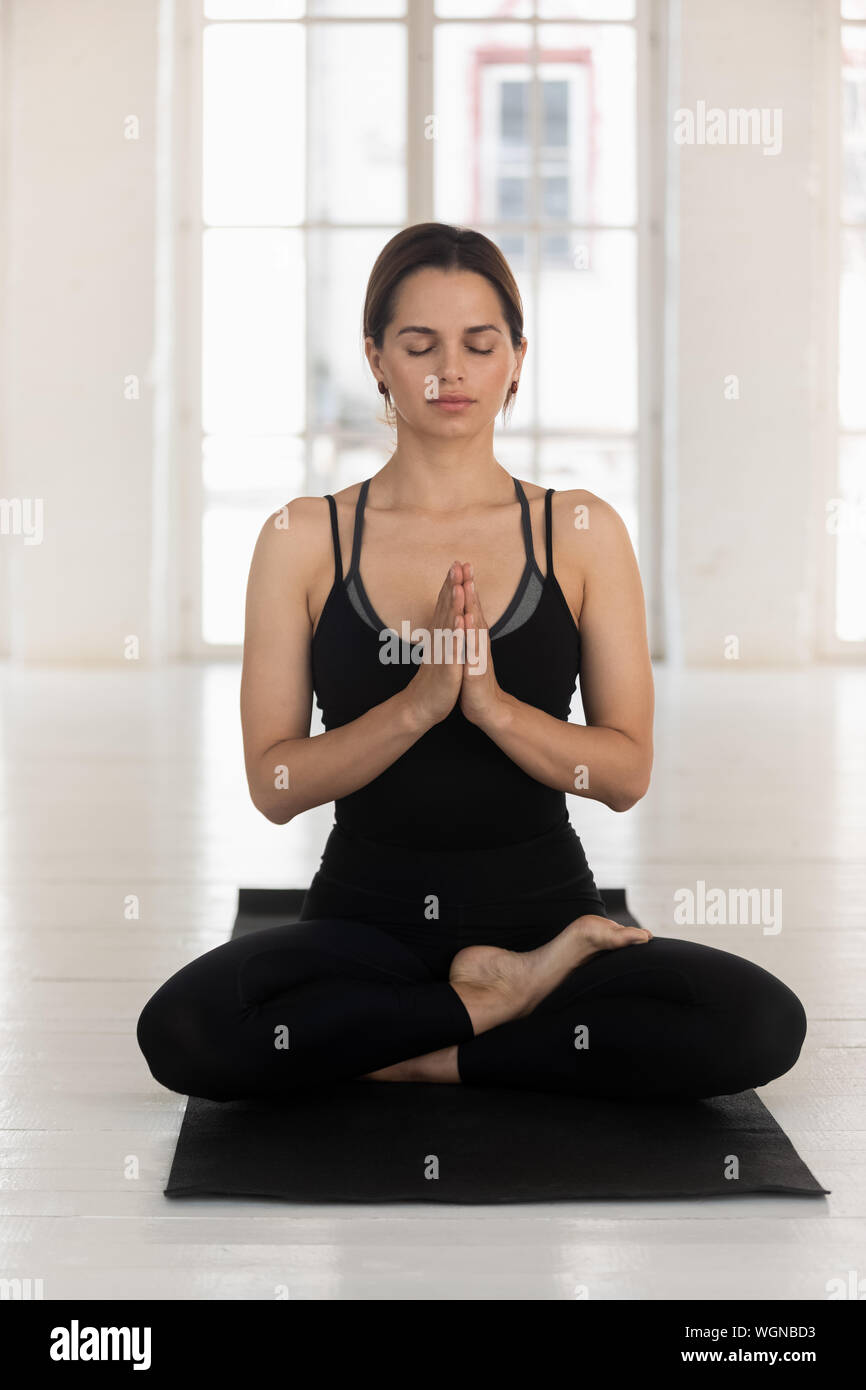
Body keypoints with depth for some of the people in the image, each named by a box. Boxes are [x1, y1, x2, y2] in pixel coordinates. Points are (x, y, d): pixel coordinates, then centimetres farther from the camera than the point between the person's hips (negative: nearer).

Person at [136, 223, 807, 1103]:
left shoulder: (583, 533, 3)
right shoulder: (303, 538, 2)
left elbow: (627, 773, -3)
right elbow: (275, 784, -5)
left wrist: (489, 701, -19)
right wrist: (419, 703, -20)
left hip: (539, 908, 1)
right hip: (366, 913, 0)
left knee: (762, 1023, -27)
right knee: (181, 1030, -31)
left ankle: (423, 1055, -10)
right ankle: (497, 999, -10)